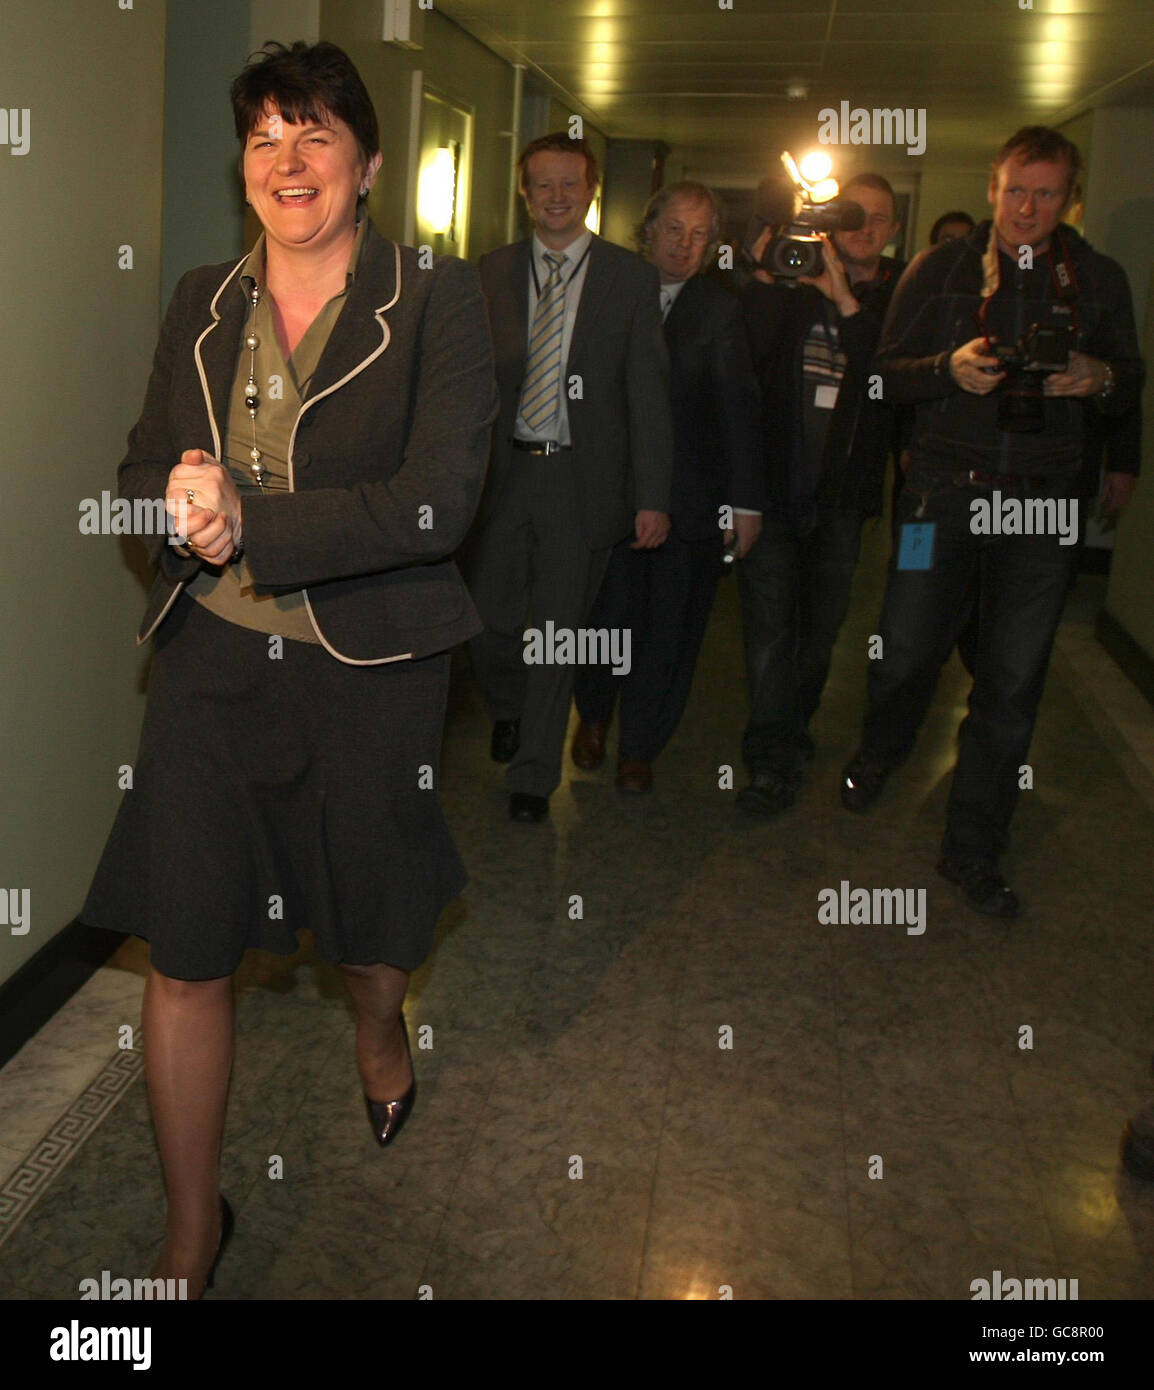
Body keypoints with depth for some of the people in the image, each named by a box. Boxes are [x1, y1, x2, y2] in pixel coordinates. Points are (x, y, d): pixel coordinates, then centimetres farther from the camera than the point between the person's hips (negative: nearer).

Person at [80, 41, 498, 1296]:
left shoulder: (437, 303, -6)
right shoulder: (201, 303, 8)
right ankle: (193, 1226, 24)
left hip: (369, 670, -3)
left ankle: (380, 1029, 55)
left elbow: (437, 501, -16)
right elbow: (143, 466, 11)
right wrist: (183, 500, -14)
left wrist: (250, 524, -22)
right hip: (209, 661, 3)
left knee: (370, 911, 16)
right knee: (183, 946, 4)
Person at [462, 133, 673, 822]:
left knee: (559, 629, 6)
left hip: (582, 478, -1)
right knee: (488, 618, 5)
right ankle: (509, 709, 39)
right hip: (502, 472, 2)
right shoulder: (493, 272, 7)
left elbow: (649, 393, -1)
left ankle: (535, 774, 21)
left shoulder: (632, 277, 1)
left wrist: (653, 497, -6)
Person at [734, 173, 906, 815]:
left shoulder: (900, 298, 4)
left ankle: (791, 734, 31)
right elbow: (742, 360, -10)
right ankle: (776, 759, 1)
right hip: (774, 481, -1)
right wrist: (764, 283, -17)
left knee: (822, 626, 12)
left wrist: (850, 309, -19)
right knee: (769, 623, -5)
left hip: (844, 494, 2)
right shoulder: (792, 286, 2)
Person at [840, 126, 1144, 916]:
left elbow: (1131, 390, 14)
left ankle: (974, 852, 17)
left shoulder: (1100, 280, 10)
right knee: (907, 652, 1)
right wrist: (950, 368, -16)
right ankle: (878, 758, 37)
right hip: (945, 489, -1)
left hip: (1043, 503, 1)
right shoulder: (941, 271, 6)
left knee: (1013, 682, 3)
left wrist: (1098, 378, -9)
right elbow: (889, 372, 4)